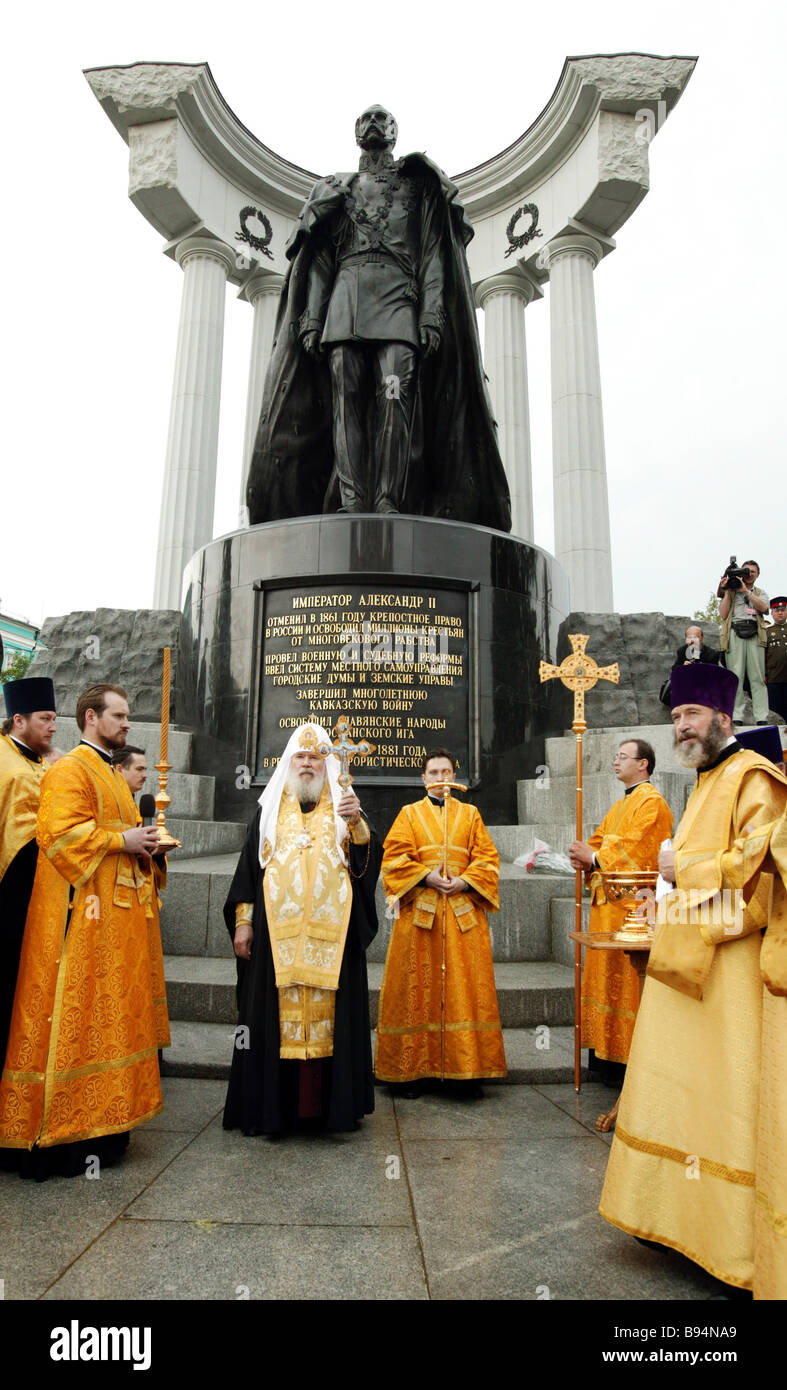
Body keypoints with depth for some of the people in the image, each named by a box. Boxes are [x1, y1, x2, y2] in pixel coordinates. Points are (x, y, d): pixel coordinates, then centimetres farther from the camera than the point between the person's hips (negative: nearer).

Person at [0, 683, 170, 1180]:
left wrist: (143, 841, 6)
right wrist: (122, 840, -17)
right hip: (83, 915, -9)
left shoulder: (113, 775, 20)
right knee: (76, 1013, -3)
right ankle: (59, 1134, 8)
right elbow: (60, 832, -21)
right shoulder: (70, 770, -10)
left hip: (117, 913, 10)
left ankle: (100, 1126, 23)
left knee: (110, 1012, 13)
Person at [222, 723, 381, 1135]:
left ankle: (331, 1102, 15)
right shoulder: (269, 808, 12)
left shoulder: (343, 805, 10)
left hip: (331, 932, 0)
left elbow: (369, 857, -1)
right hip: (278, 931, 1)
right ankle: (272, 1105, 14)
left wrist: (357, 823, -19)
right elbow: (249, 865, 10)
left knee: (329, 1008, 2)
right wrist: (243, 921, 3)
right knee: (277, 1011, 2)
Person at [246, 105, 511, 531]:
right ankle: (351, 501, -26)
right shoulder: (335, 189, 29)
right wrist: (312, 317, 1)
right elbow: (318, 261, 18)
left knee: (396, 394, -22)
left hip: (398, 295, -2)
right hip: (345, 295, 2)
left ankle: (389, 502, -31)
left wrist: (433, 311, -6)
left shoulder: (419, 183, 24)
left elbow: (434, 253, 11)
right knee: (346, 398, -17)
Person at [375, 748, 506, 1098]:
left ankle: (466, 1070, 10)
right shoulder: (409, 814, 10)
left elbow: (487, 859, 7)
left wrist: (465, 881, -9)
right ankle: (410, 1070, 11)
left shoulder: (470, 815, 14)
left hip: (464, 912, 1)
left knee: (464, 989, 1)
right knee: (417, 990, 1)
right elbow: (394, 859, 1)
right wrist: (427, 876, -12)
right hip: (419, 911, -1)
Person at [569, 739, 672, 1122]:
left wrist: (595, 857, -16)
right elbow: (600, 840, 16)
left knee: (626, 980, -4)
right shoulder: (621, 805, 20)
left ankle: (630, 1059, 5)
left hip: (631, 903, -9)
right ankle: (608, 1052, 22)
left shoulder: (651, 803, -10)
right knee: (607, 976, 12)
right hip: (608, 902, 9)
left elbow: (634, 849, -20)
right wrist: (585, 855, -4)